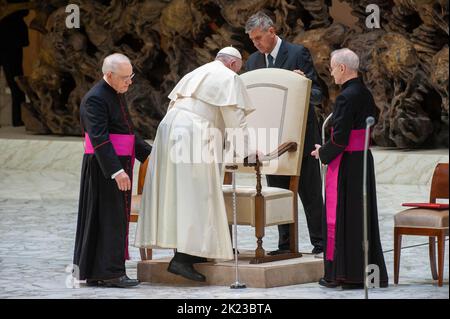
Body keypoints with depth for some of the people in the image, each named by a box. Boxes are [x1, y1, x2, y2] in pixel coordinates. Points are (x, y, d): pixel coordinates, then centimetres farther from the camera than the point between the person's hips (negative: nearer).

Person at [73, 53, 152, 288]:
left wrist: (147, 153, 22)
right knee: (110, 217, -7)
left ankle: (94, 273, 17)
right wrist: (116, 171, -29)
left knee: (114, 218, 11)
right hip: (104, 167, -10)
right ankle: (109, 272, -3)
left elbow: (127, 131, 25)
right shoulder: (95, 99, -17)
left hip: (118, 165, 10)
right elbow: (99, 138, -24)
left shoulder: (116, 95, 14)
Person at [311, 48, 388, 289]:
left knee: (340, 216, 1)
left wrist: (322, 152, -2)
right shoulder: (365, 94, 7)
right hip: (364, 160, 8)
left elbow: (340, 138, -22)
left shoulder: (346, 97, -19)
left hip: (345, 163, -8)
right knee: (363, 215, 13)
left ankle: (340, 273, 5)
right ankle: (367, 269, 18)